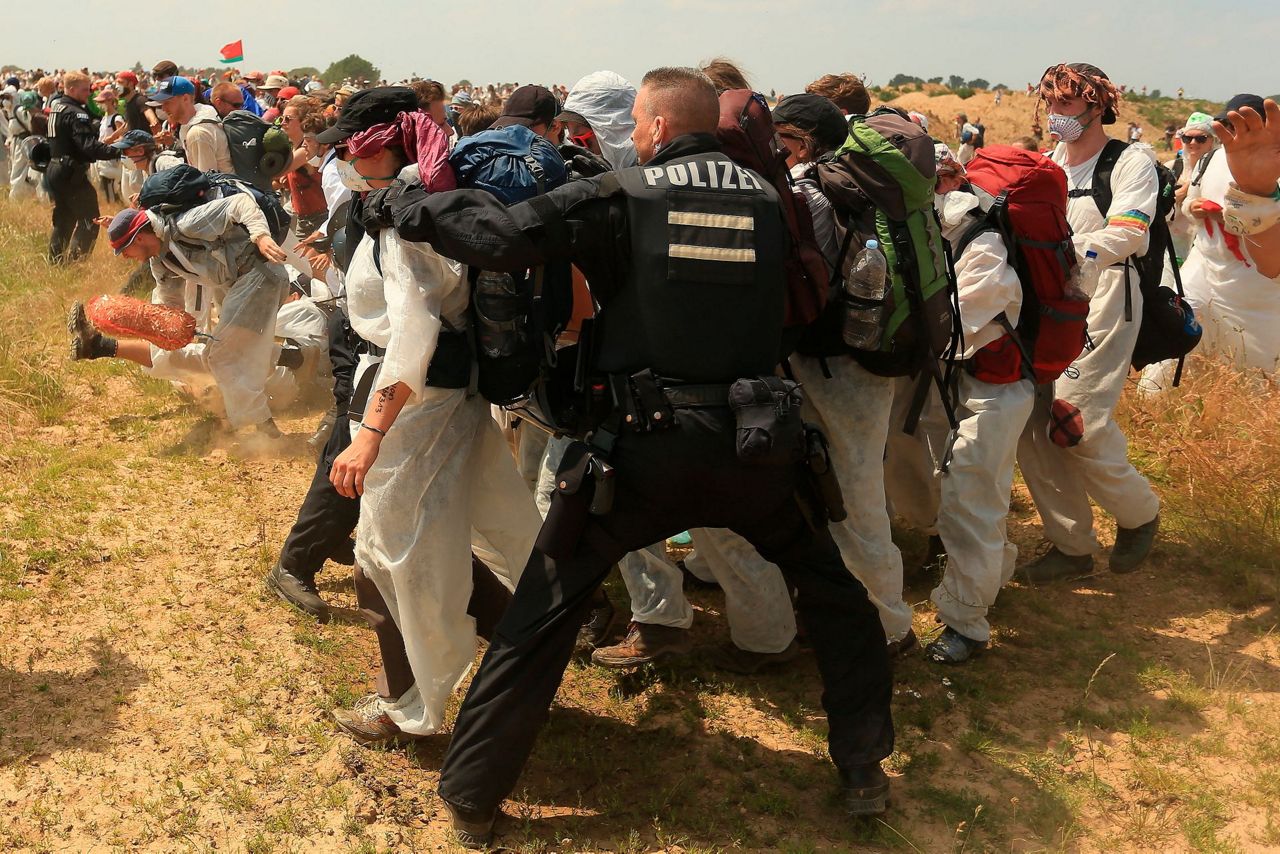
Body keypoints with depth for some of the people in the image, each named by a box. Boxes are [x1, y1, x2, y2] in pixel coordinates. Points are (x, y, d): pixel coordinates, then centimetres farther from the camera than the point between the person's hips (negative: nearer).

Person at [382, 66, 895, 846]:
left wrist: (403, 202, 5)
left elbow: (499, 235, -9)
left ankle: (472, 798, 21)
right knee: (833, 591, 25)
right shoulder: (771, 198, 8)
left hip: (646, 445, -2)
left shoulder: (620, 198, -2)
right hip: (756, 440, 3)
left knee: (545, 609, 12)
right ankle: (865, 771, 30)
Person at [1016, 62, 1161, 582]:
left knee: (1078, 417, -15)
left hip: (1102, 299, -6)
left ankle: (1139, 513, 14)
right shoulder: (1051, 162, 19)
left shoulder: (1131, 161, 0)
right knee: (1031, 420, -2)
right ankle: (1071, 546, 11)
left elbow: (1127, 233, -14)